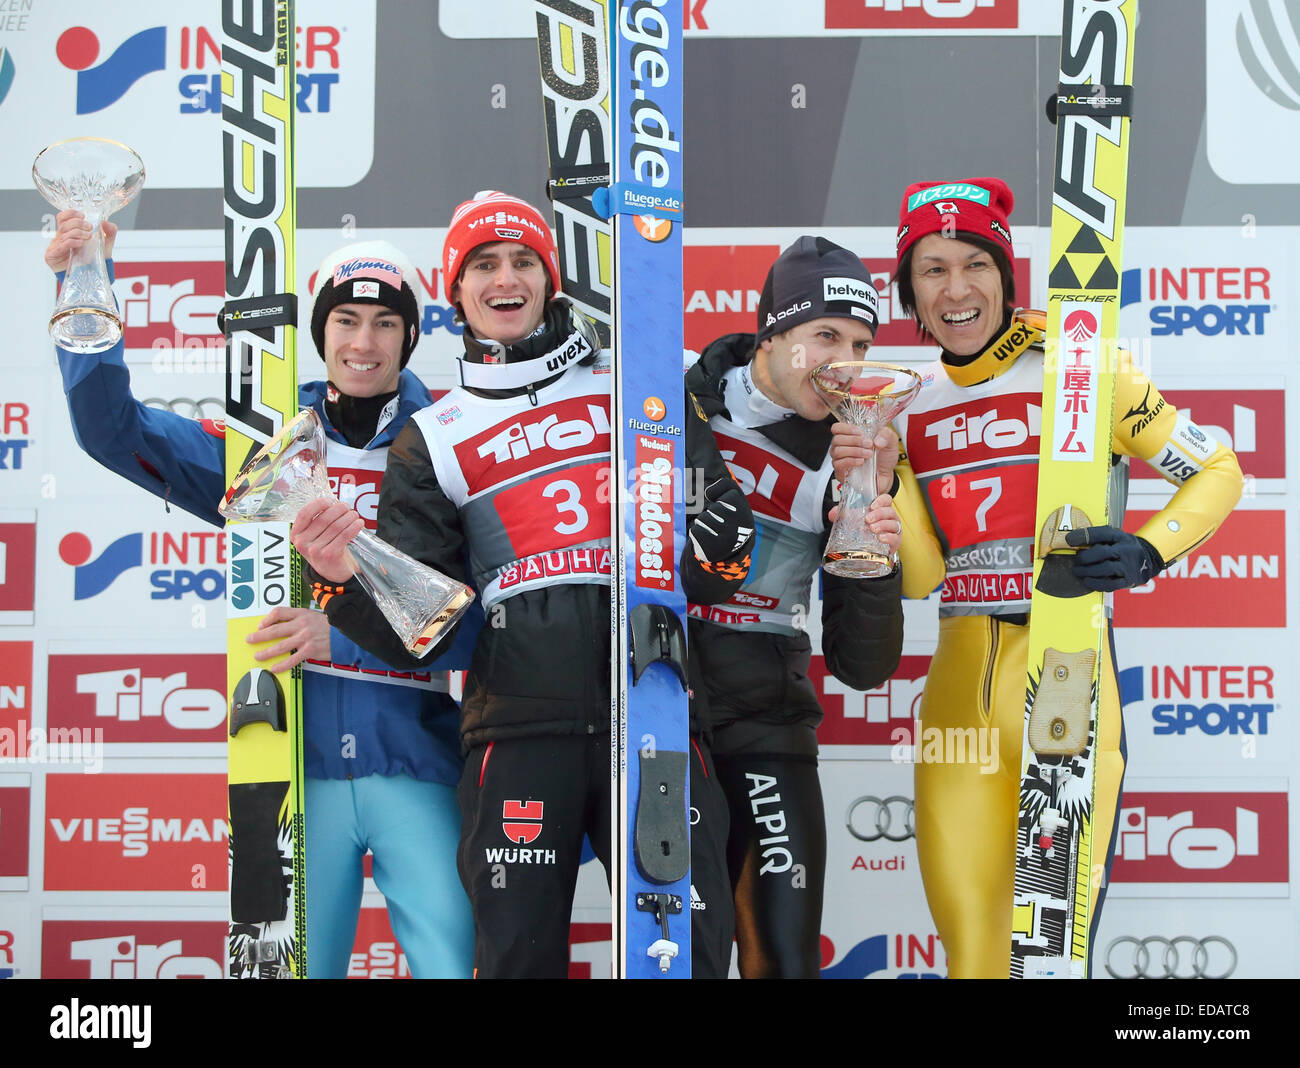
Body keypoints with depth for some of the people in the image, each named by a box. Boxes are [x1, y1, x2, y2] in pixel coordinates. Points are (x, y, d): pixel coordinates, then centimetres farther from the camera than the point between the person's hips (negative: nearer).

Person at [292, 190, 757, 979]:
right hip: (521, 725, 0)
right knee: (519, 952, 1)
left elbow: (727, 532, 7)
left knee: (692, 943, -3)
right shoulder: (433, 439, 12)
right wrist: (348, 582, -15)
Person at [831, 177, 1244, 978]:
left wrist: (1147, 552, -15)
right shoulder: (912, 404, 9)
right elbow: (918, 577, 7)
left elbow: (1219, 472, 0)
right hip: (960, 682, 5)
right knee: (966, 932, 11)